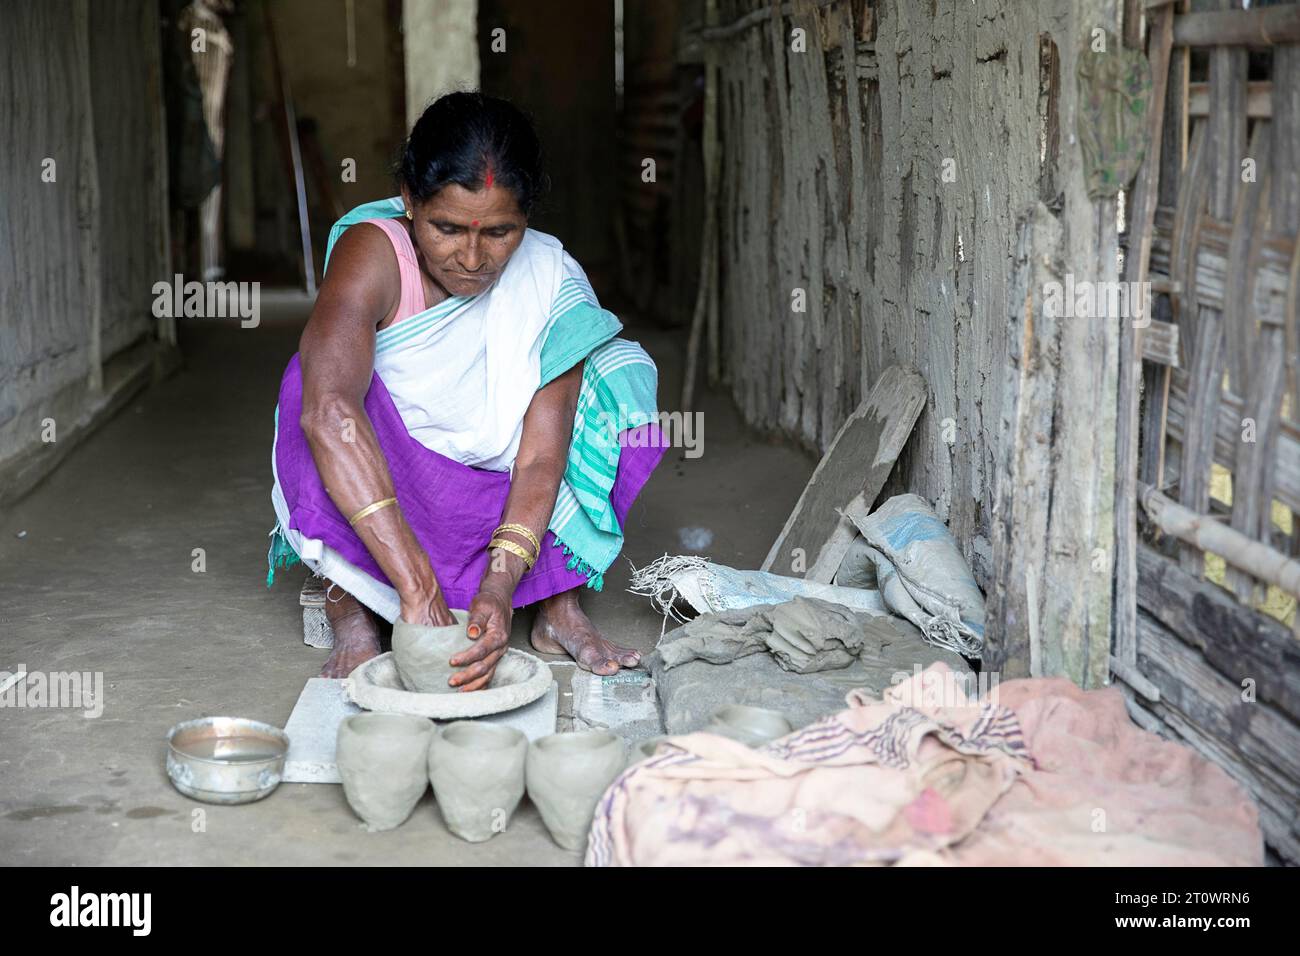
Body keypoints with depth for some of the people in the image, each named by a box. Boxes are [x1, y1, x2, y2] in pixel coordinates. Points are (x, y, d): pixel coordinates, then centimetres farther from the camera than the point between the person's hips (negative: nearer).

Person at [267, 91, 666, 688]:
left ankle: (559, 605, -11)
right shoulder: (373, 253, -24)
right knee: (312, 375, -31)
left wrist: (499, 590, -40)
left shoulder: (550, 278, -16)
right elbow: (328, 410, -43)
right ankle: (348, 609, -17)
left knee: (623, 371, -15)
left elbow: (541, 459, -22)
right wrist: (417, 588, -51)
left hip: (492, 498, 3)